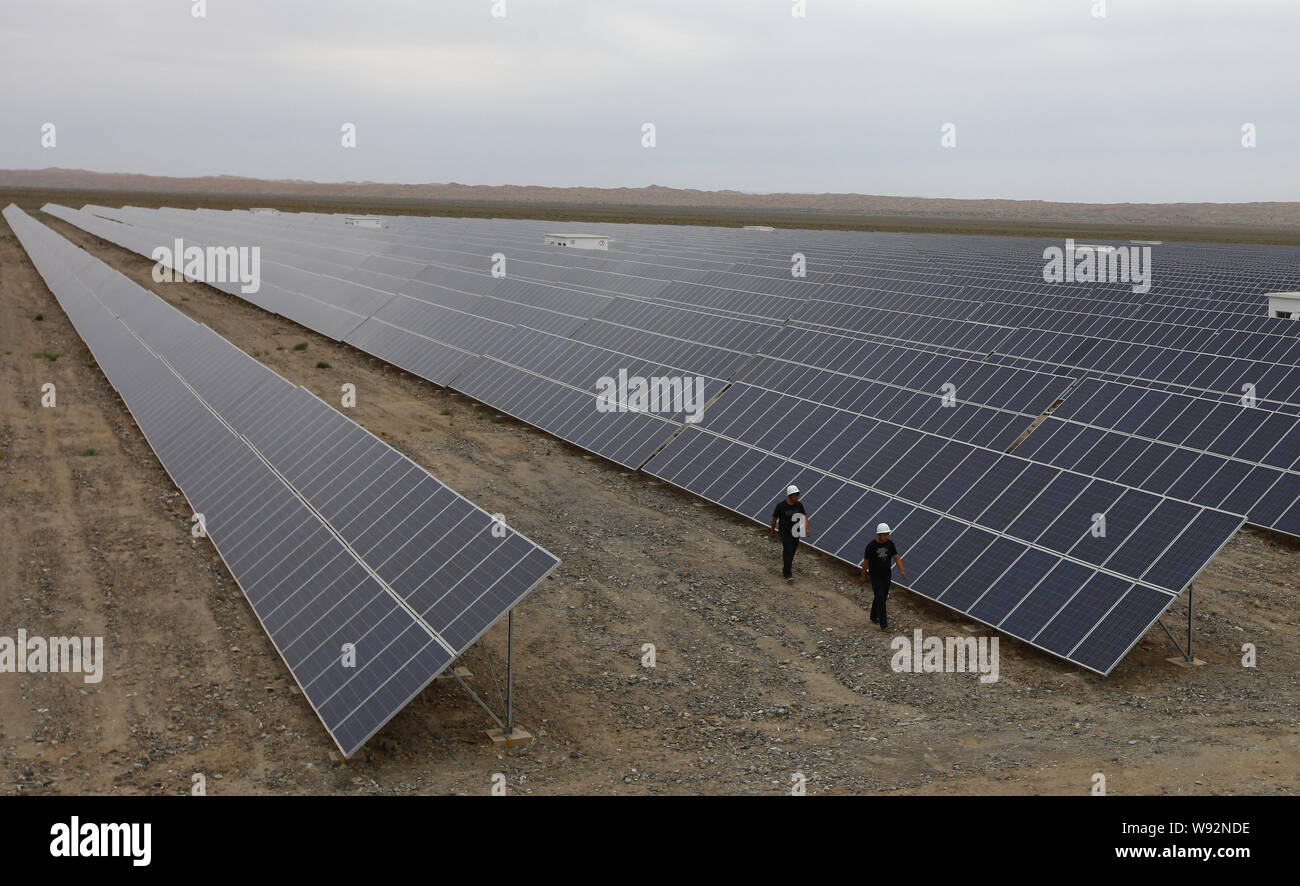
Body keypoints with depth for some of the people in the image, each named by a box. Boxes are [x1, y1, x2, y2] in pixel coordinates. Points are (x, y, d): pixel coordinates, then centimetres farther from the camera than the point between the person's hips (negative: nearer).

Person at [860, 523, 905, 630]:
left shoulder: (890, 544, -5)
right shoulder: (871, 545, -17)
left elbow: (897, 558, -9)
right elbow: (866, 562, -8)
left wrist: (902, 571, -25)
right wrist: (863, 577, -1)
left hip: (887, 575, 5)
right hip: (875, 576, -5)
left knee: (882, 597, 16)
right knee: (880, 598, -11)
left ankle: (874, 617, 37)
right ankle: (883, 624, -12)